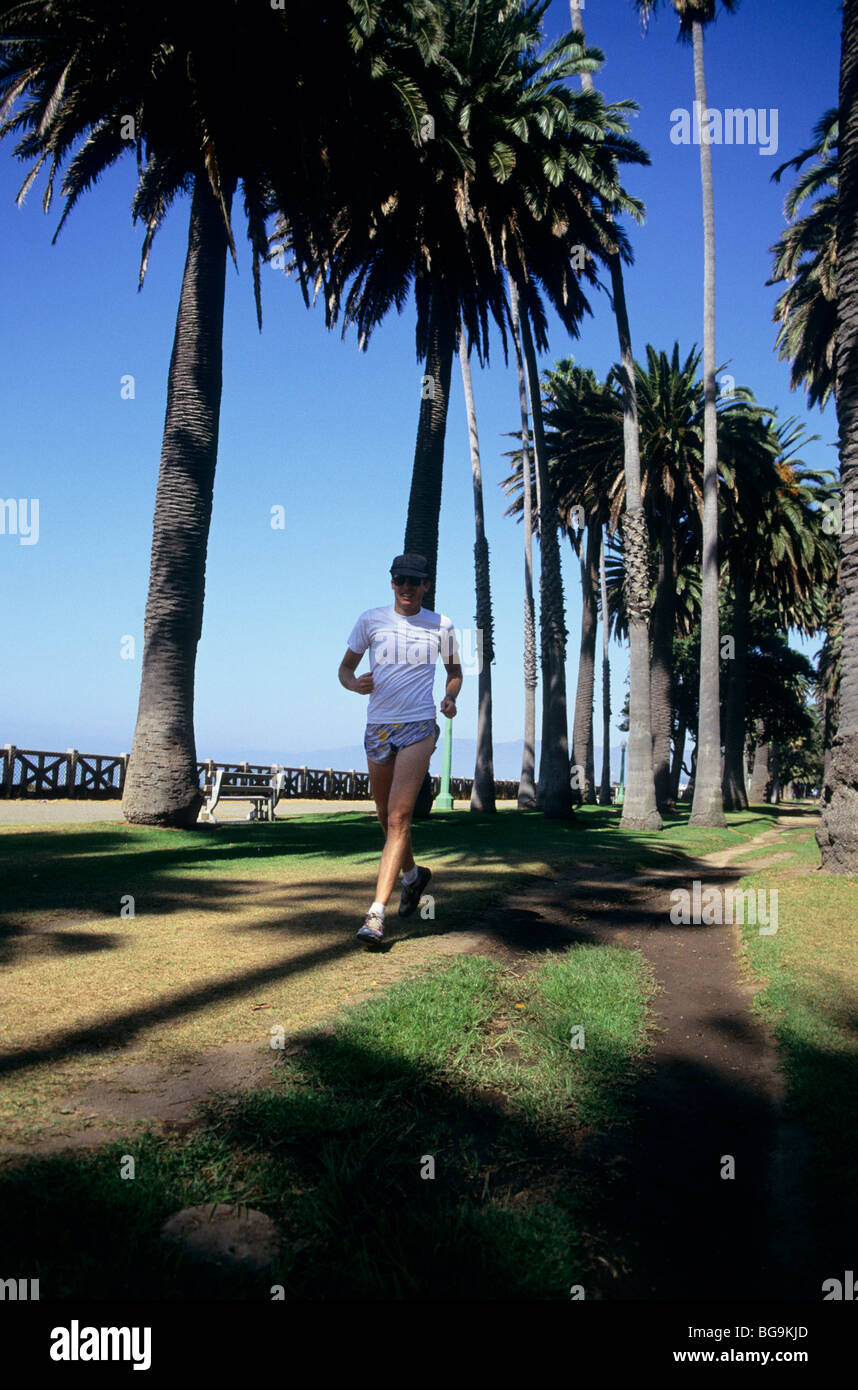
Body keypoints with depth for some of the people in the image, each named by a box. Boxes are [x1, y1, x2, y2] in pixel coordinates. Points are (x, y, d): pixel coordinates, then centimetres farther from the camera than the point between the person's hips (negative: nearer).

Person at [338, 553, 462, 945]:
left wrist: (450, 698, 0)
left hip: (419, 727, -2)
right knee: (387, 819, 13)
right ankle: (413, 874, 42)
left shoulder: (441, 626, 5)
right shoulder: (371, 620, 5)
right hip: (378, 727, 3)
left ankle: (376, 913, -15)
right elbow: (345, 667, 11)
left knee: (398, 818, -14)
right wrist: (355, 684, -12)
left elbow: (454, 669, 20)